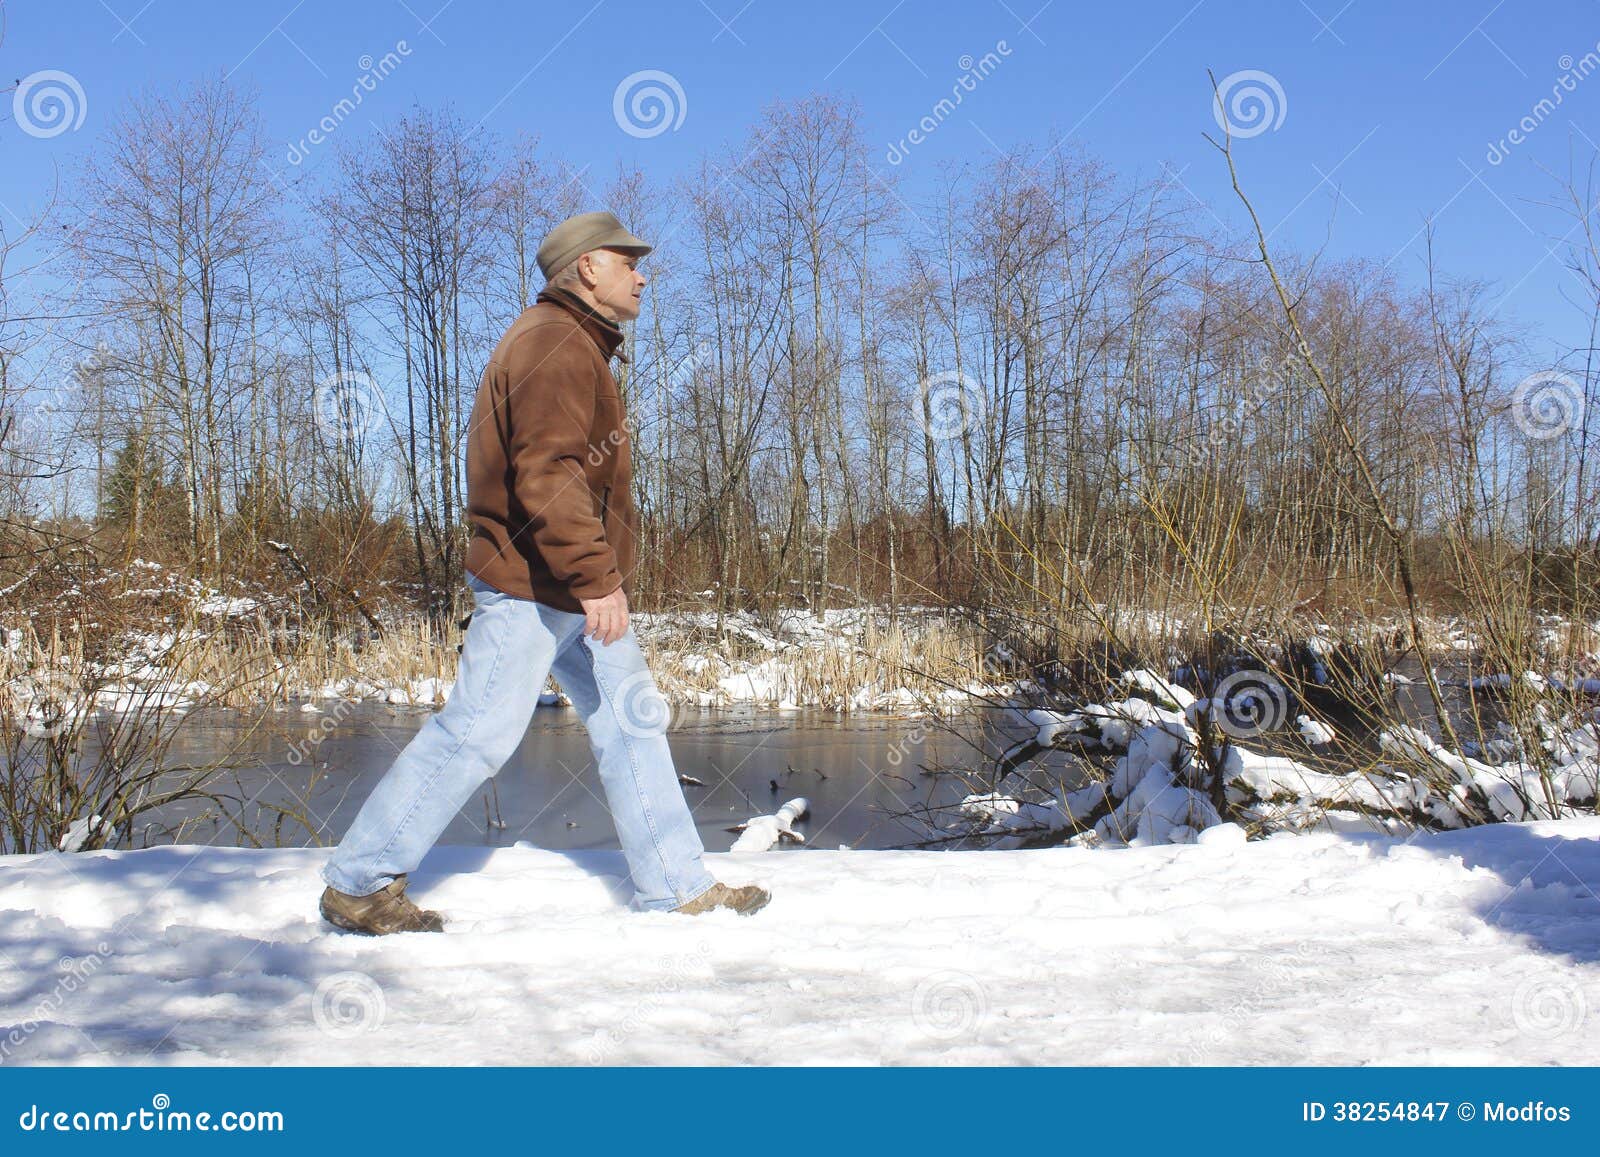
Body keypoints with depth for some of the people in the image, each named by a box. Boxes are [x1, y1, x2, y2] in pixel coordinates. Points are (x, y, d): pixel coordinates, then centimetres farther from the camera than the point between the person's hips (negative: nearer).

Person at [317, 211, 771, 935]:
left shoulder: (578, 346, 21)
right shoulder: (557, 345, -14)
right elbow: (546, 474, -25)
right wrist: (595, 577, -28)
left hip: (572, 587, 11)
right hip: (529, 584, -11)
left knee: (632, 719, 9)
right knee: (477, 734, -7)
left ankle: (676, 888, 14)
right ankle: (358, 883, 5)